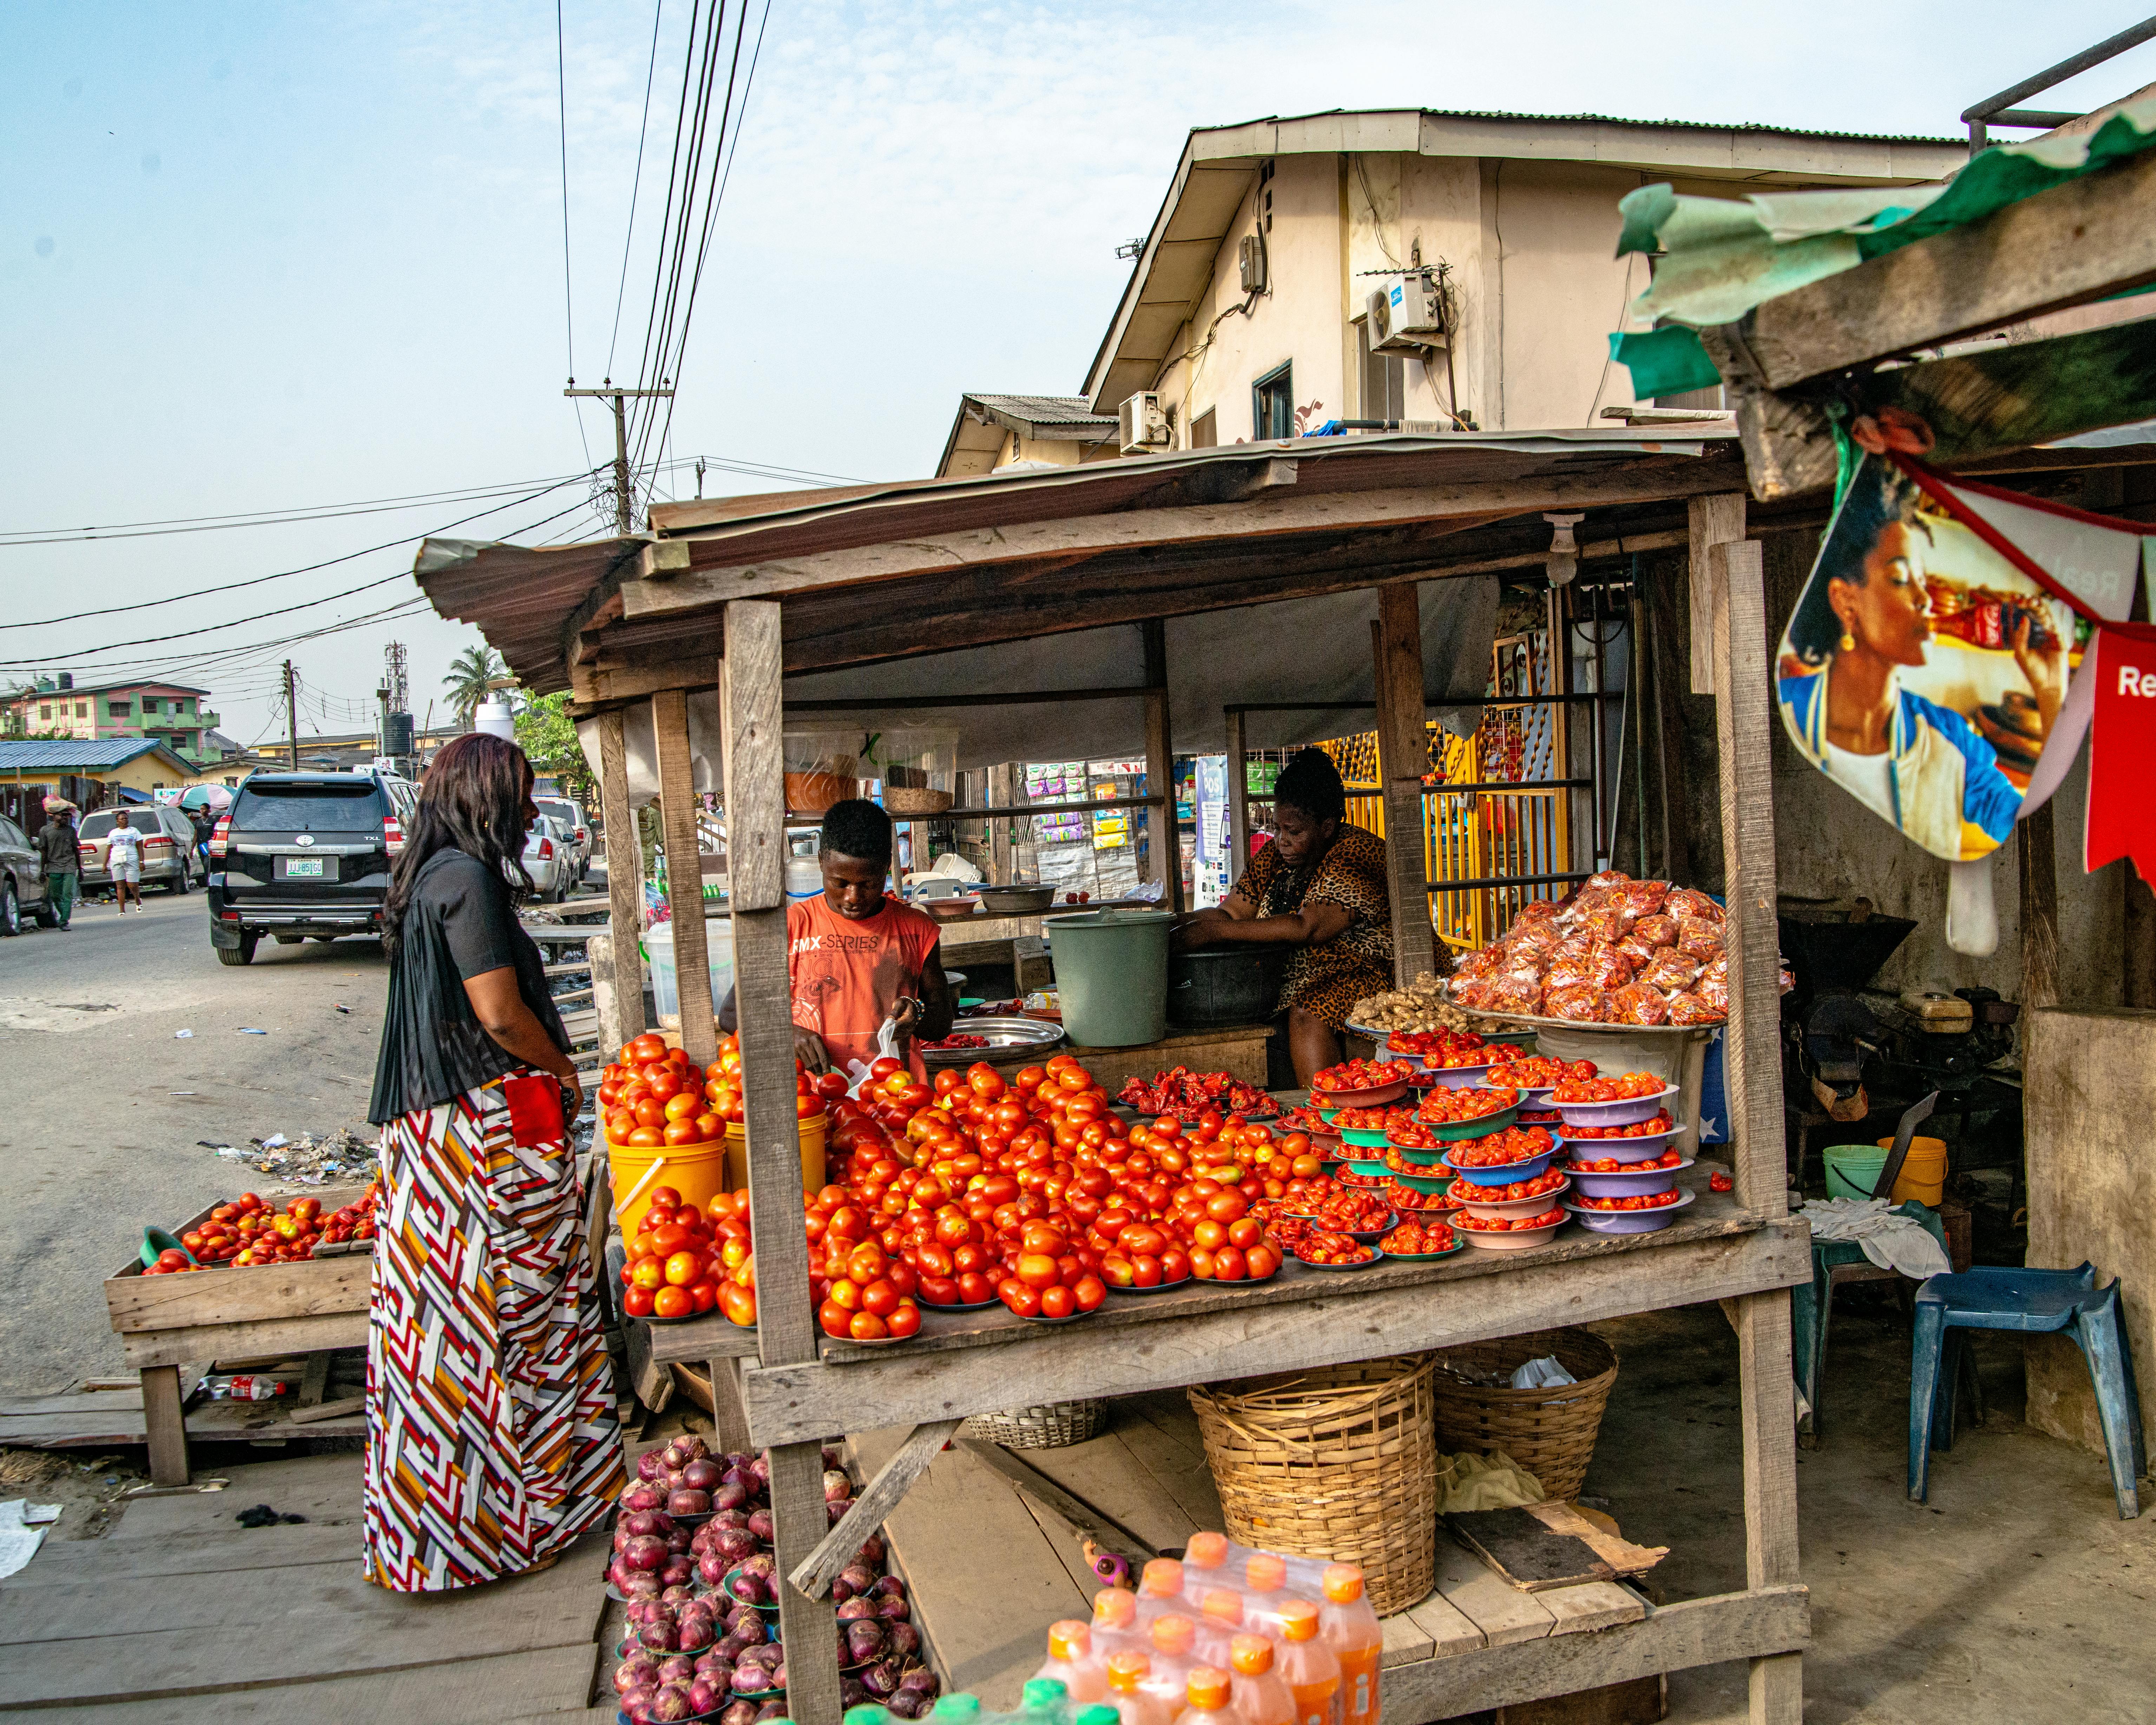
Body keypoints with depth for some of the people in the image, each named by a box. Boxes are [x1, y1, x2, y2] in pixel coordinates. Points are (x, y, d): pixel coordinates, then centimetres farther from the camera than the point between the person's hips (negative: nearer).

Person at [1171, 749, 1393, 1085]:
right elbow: (1230, 912, 5)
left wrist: (1217, 931, -27)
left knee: (1308, 1012, -35)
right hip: (1295, 977, 7)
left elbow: (1306, 929, -27)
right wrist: (1178, 925, -15)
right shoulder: (1277, 855, 8)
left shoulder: (1355, 857, -16)